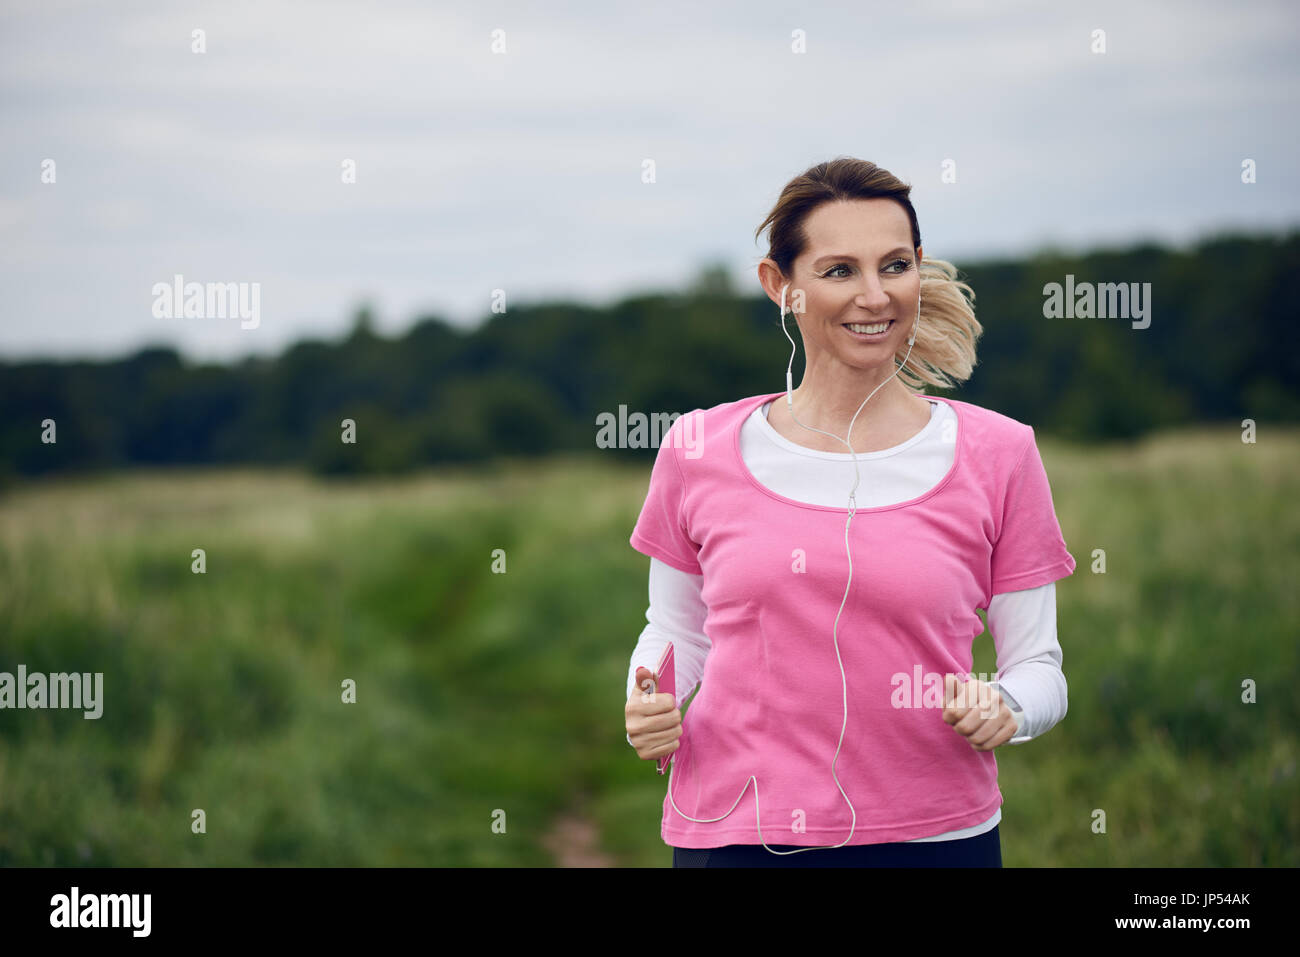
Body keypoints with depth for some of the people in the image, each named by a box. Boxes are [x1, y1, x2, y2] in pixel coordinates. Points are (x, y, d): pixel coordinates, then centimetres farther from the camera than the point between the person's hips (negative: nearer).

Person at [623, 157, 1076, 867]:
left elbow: (1038, 666, 5)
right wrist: (649, 710, -6)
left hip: (934, 835, 0)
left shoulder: (997, 454, -1)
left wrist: (1004, 710, -16)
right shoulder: (699, 451, 1)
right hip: (733, 835, 1)